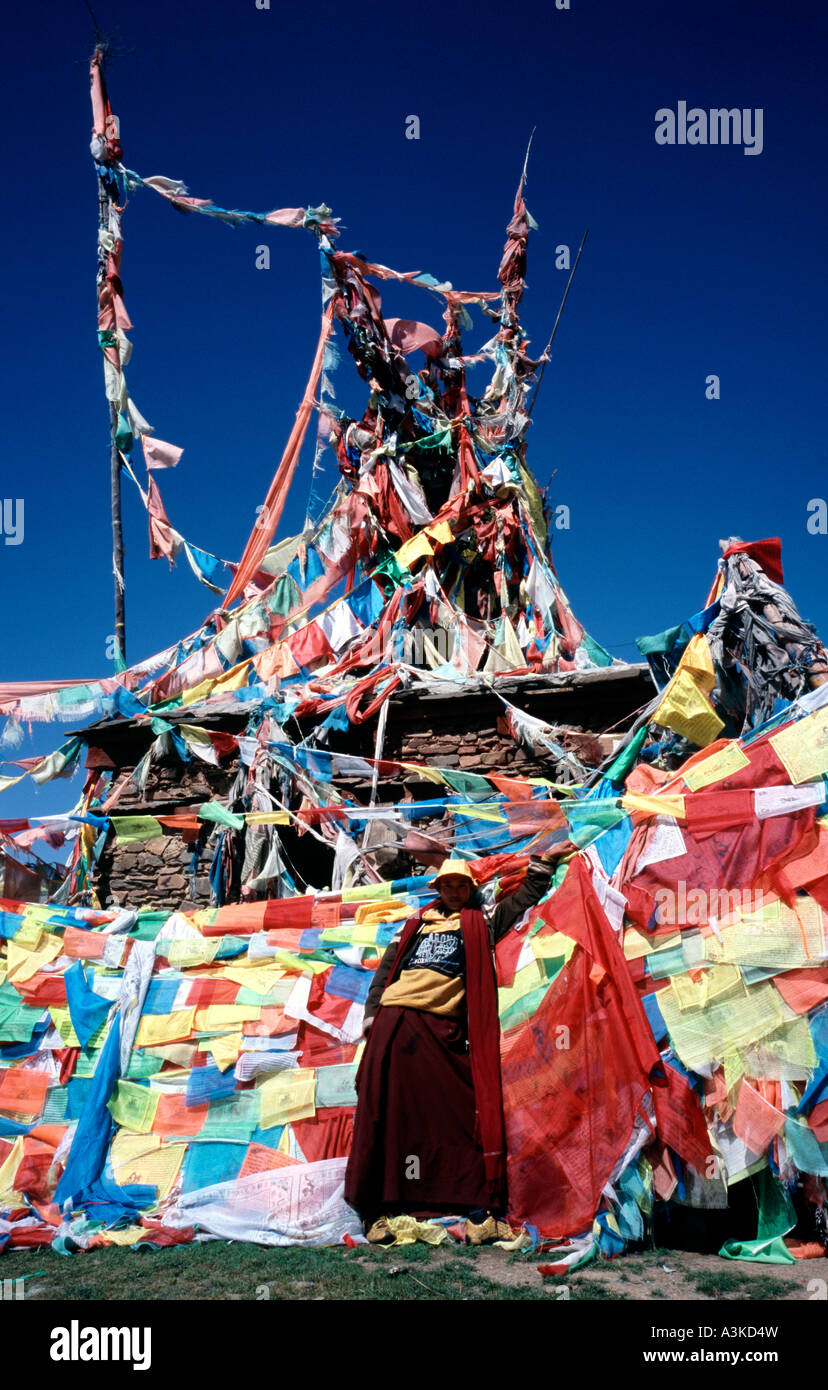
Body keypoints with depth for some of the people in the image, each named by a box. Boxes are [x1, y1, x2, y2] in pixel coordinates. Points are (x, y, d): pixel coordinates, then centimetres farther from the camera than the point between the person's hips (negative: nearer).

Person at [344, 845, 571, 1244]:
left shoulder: (482, 921, 21)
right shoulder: (417, 922, 24)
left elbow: (524, 898, 25)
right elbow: (388, 964, 20)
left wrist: (542, 862, 21)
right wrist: (372, 1014, 11)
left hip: (444, 1028, 0)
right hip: (396, 1020, 1)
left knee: (465, 1112, -8)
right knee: (383, 1111, -5)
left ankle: (479, 1215, -4)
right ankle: (373, 1212, 0)